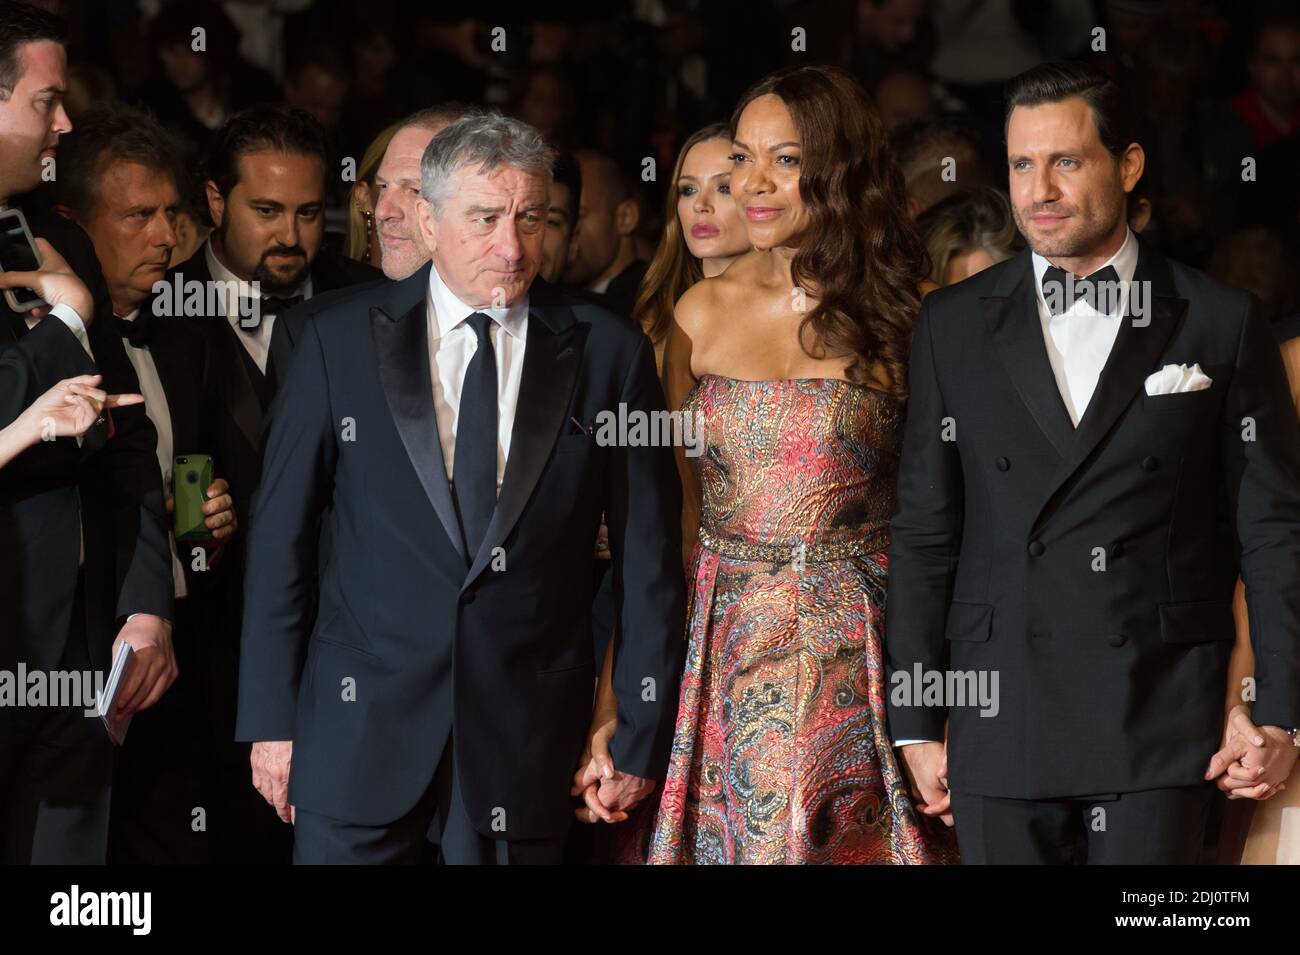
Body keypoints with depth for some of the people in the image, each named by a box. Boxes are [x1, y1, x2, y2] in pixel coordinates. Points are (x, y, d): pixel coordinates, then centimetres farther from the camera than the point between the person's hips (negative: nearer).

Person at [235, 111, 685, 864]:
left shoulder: (608, 354, 1)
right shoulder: (343, 342, 2)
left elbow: (649, 566, 4)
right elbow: (280, 540, 4)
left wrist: (642, 742, 2)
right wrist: (271, 720, 0)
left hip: (527, 744, 0)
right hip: (360, 733, 0)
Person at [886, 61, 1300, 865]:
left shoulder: (1222, 323, 4)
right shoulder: (955, 324, 8)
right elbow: (925, 532, 9)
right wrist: (917, 726, 5)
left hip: (1160, 722, -2)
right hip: (1000, 725, 2)